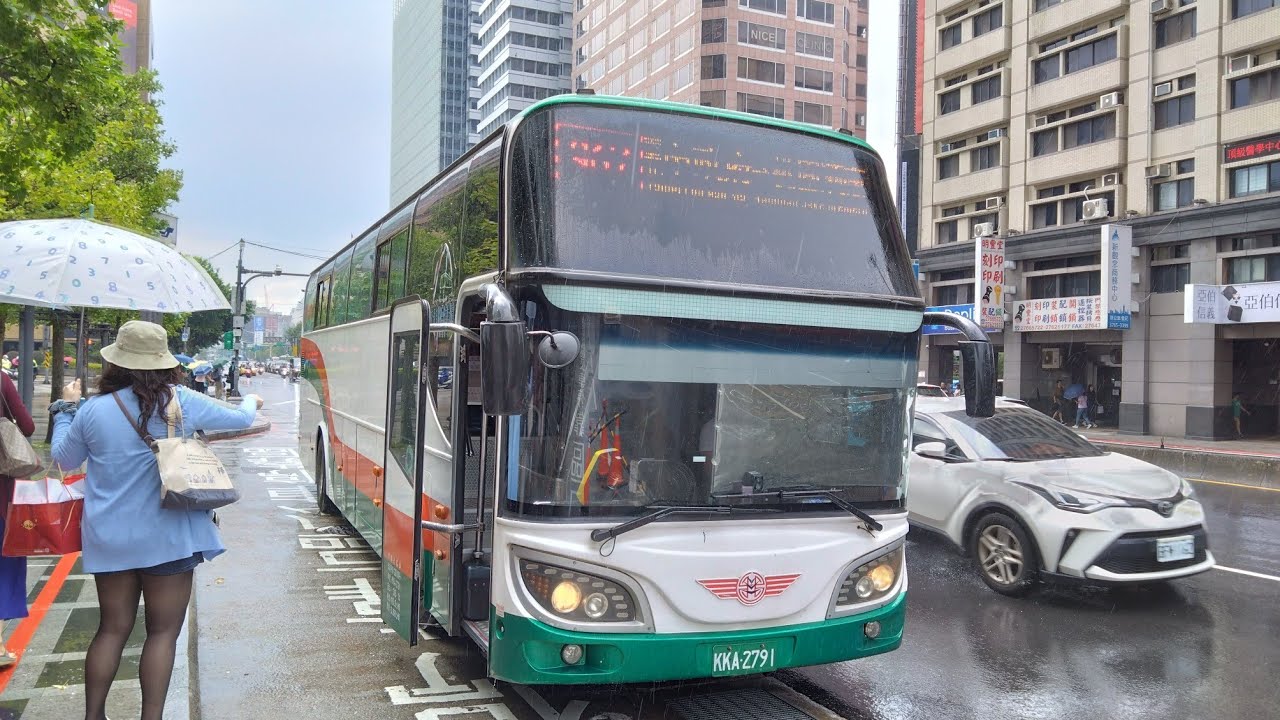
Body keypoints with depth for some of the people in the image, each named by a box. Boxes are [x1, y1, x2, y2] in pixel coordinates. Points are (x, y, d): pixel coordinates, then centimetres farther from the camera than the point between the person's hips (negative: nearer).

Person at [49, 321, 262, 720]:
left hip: (110, 537, 3)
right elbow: (240, 418, 6)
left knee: (112, 629, 16)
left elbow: (64, 458, 13)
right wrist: (252, 401, 29)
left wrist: (66, 409, 26)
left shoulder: (92, 410, -4)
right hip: (166, 534, -3)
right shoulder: (182, 402, -8)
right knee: (163, 631, 7)